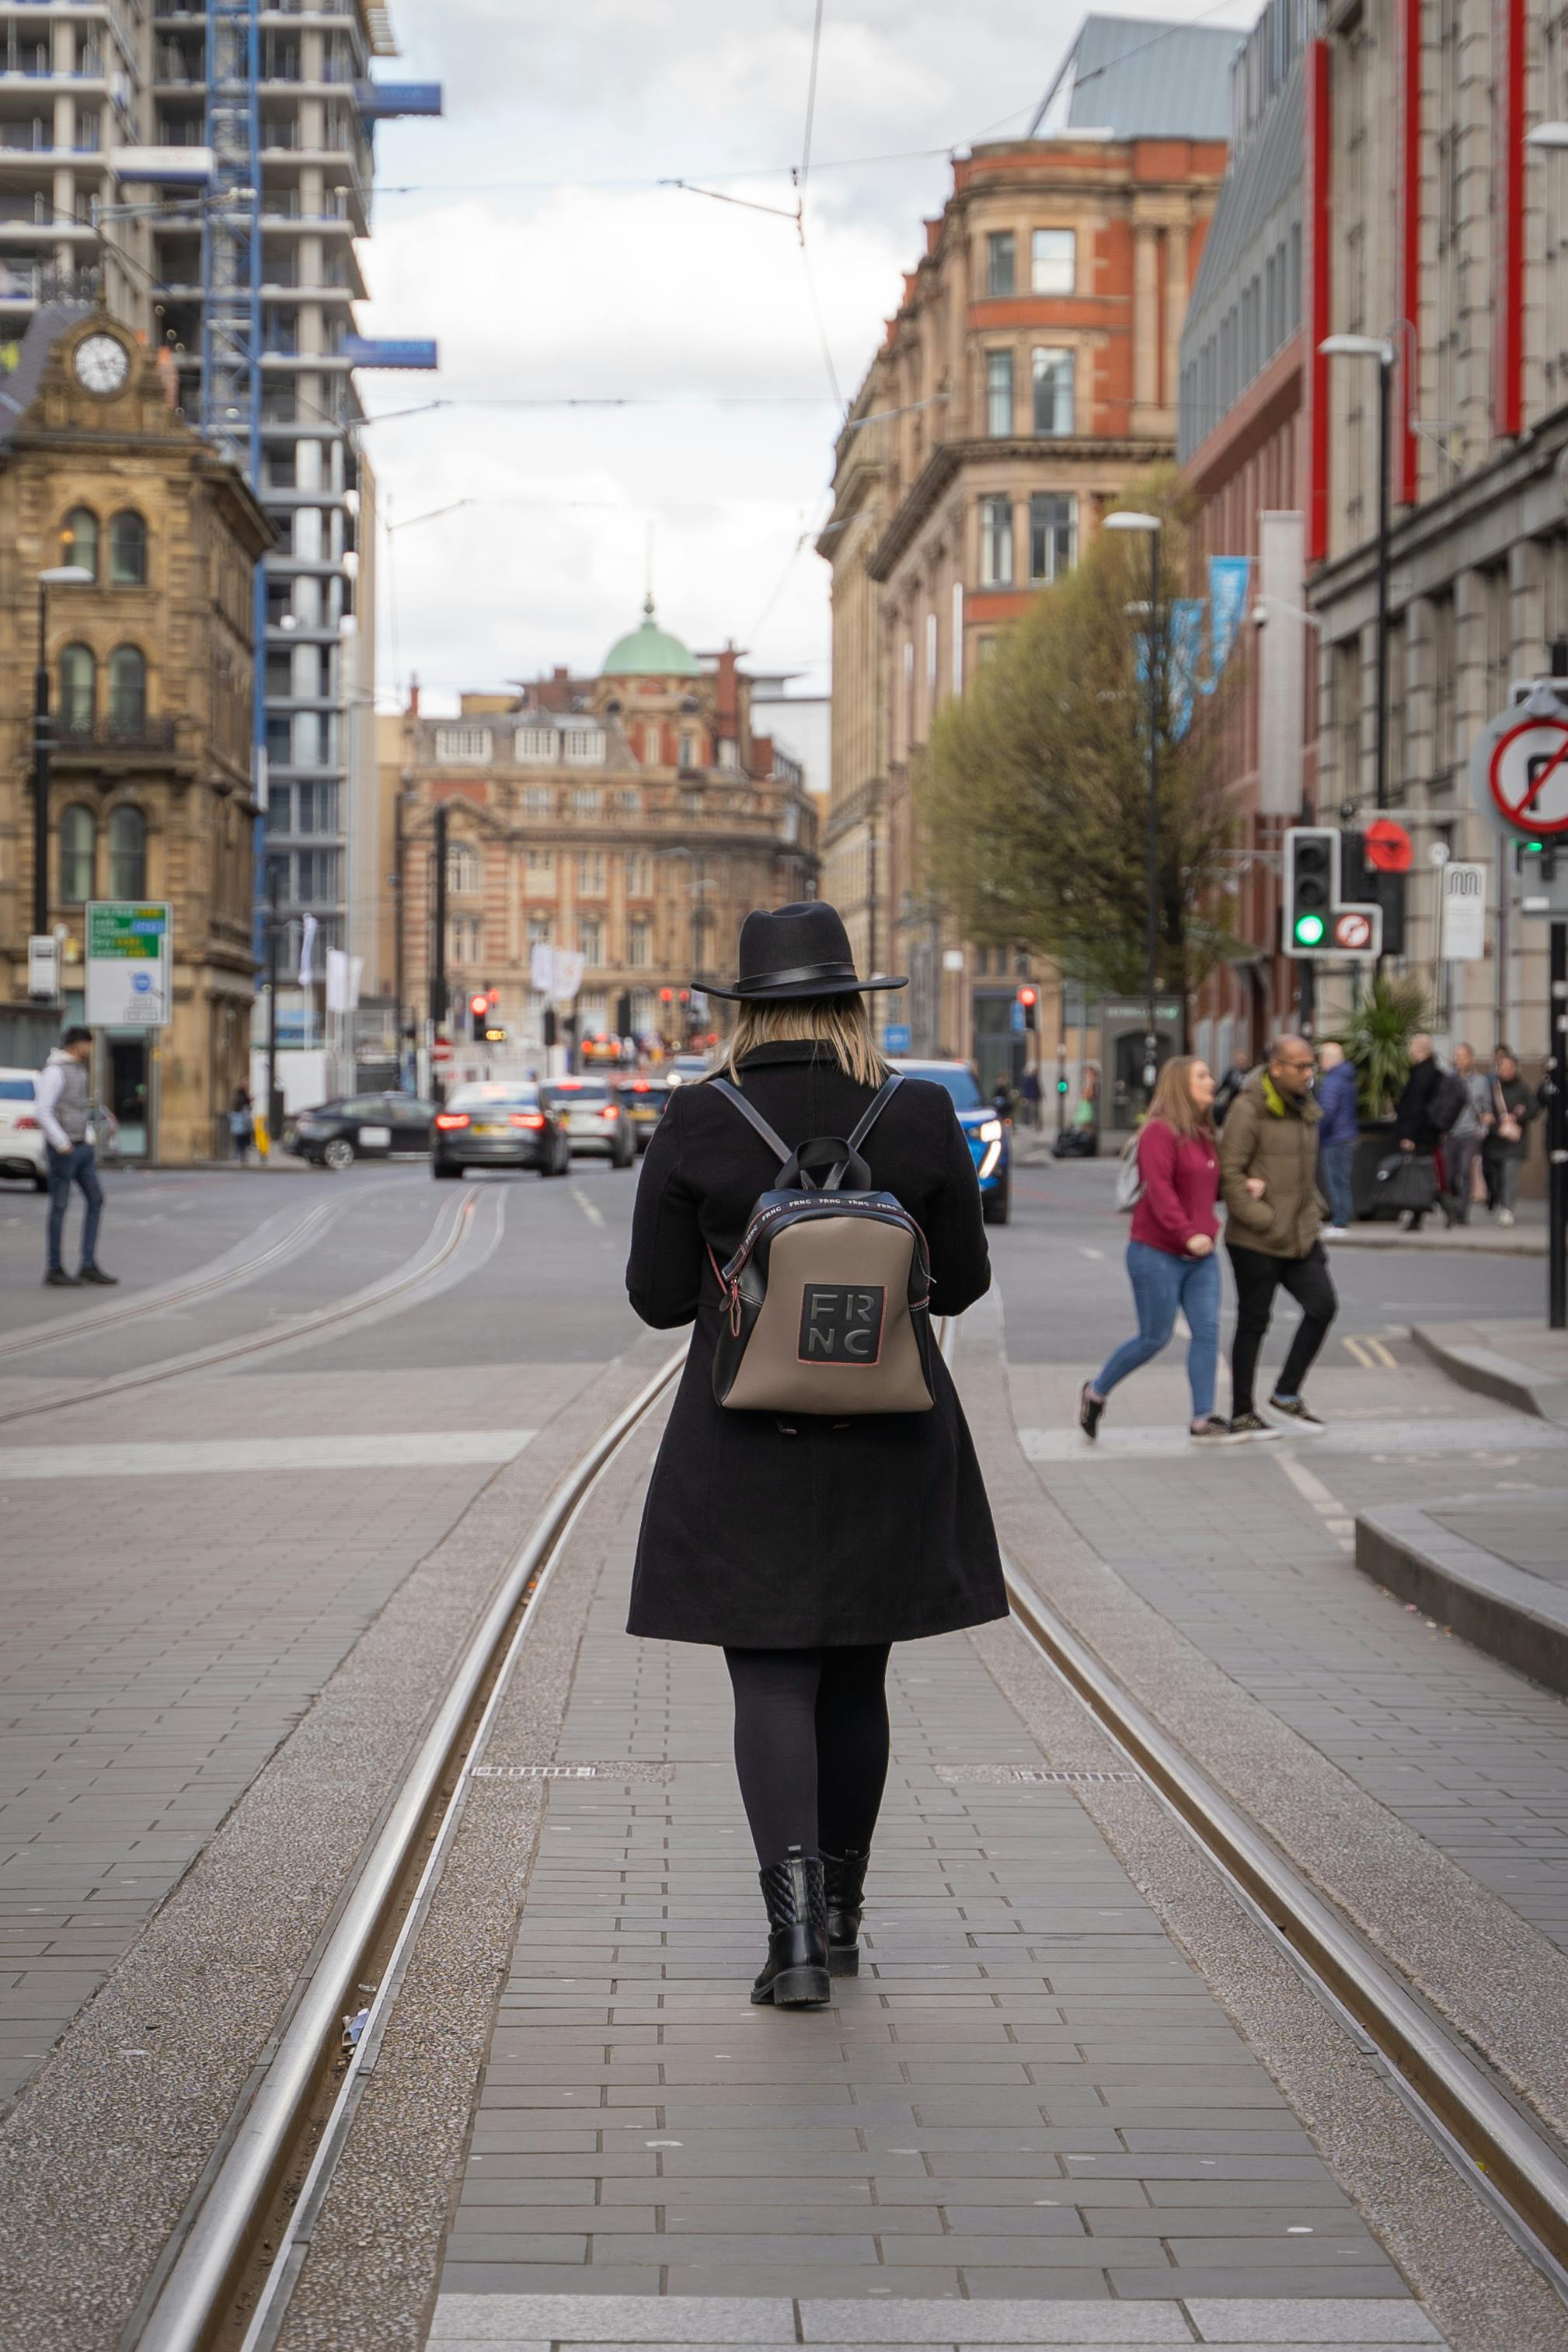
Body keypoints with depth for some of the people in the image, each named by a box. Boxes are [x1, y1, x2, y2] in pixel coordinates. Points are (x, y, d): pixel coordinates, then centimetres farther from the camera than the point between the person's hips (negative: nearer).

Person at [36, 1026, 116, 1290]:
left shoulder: (77, 1070, 15)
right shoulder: (54, 1070, -15)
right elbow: (42, 1110, -21)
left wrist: (90, 1141, 15)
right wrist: (62, 1144, -22)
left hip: (82, 1148, 9)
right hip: (62, 1149, -9)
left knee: (96, 1200, 4)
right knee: (60, 1206, -3)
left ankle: (89, 1266, 6)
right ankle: (55, 1271, 5)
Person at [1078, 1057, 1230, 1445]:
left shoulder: (1204, 1135, 15)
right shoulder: (1160, 1132, -13)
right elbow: (1159, 1190, -22)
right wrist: (1187, 1234, -28)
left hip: (1200, 1255, 8)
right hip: (1158, 1253, -8)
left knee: (1207, 1331, -2)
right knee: (1155, 1337, -1)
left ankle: (1203, 1419, -1)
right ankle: (1096, 1392, 20)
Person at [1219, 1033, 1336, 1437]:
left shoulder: (1306, 1109, 12)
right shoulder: (1249, 1109, -13)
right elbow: (1229, 1171, -17)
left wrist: (1314, 1211, 7)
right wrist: (1264, 1220, -18)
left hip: (1301, 1236, 7)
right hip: (1256, 1242, -7)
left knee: (1322, 1306, -3)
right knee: (1253, 1323, 1)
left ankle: (1287, 1393, 11)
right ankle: (1241, 1414, 12)